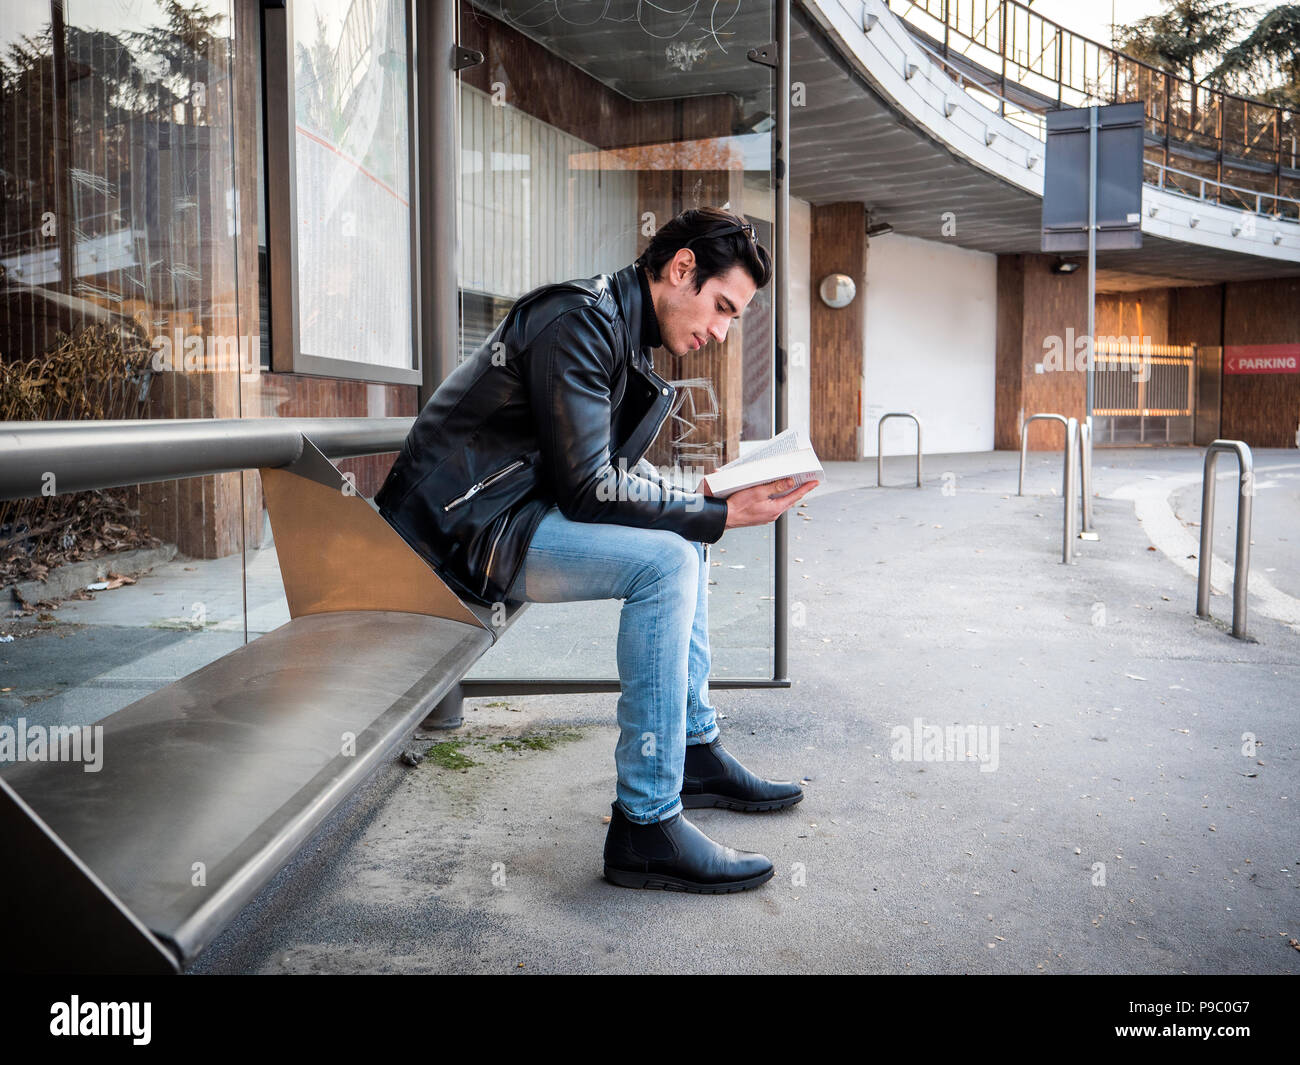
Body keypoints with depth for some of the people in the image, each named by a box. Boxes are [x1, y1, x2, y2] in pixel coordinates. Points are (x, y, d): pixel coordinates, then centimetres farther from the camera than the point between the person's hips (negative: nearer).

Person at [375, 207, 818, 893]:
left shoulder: (621, 333, 14)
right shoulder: (580, 319, -17)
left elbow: (622, 471, 16)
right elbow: (588, 488, -23)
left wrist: (711, 498, 1)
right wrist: (718, 513, -17)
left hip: (511, 513, 10)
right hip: (464, 530, -10)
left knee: (680, 538, 13)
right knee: (663, 561, -24)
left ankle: (696, 752, 17)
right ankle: (646, 826, -20)